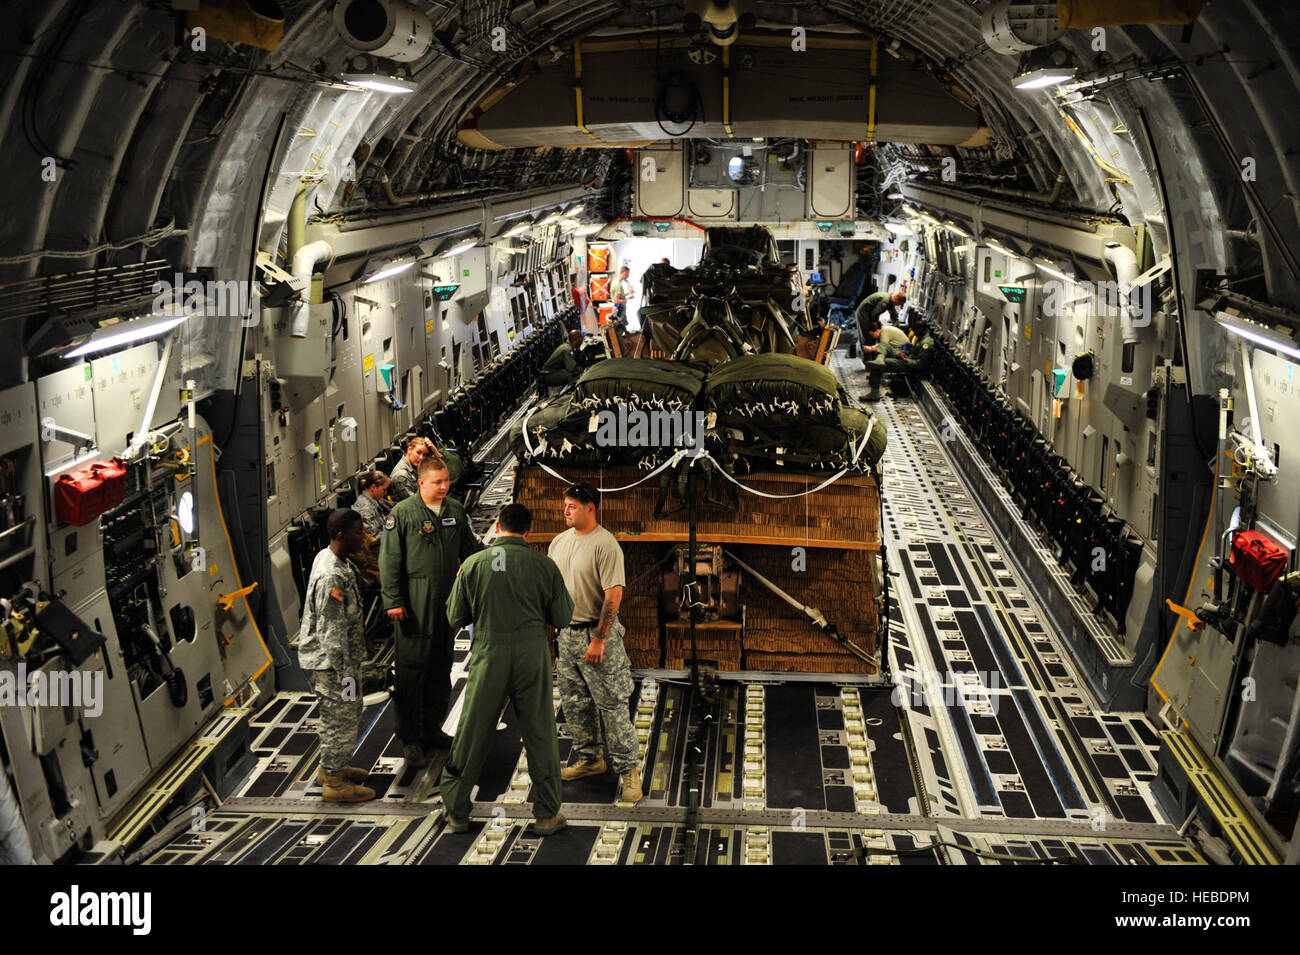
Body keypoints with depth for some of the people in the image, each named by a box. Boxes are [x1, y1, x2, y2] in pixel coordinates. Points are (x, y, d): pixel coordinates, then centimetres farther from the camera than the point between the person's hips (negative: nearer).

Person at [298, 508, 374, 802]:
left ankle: (331, 767, 39)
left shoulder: (329, 558, 5)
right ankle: (334, 783, 18)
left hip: (340, 658, 10)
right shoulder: (332, 577, -27)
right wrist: (347, 675, -20)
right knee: (340, 719, 3)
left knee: (347, 714, 22)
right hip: (331, 663, -10)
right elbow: (332, 632, -25)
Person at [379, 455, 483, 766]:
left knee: (441, 667, 13)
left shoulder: (456, 510, 8)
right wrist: (393, 600, -10)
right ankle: (410, 737, 6)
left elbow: (470, 548, 18)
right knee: (412, 667, -3)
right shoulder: (402, 513, -7)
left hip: (448, 599, 5)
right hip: (414, 603, -5)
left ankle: (433, 727, 26)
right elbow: (389, 560, -7)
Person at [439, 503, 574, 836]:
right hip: (532, 655, 0)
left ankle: (456, 812, 22)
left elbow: (455, 618, 4)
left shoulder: (473, 564, -3)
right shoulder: (545, 565, -3)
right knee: (540, 734, 10)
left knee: (472, 736, 11)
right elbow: (563, 618, 2)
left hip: (488, 657, 0)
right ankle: (547, 814, 18)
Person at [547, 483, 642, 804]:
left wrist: (598, 640, -20)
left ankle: (628, 769, 5)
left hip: (596, 633, -8)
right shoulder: (560, 541, 8)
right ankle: (590, 759, 31)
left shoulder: (606, 545, -16)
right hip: (566, 633, 8)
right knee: (574, 702, 16)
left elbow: (614, 595, -19)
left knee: (611, 704, -4)